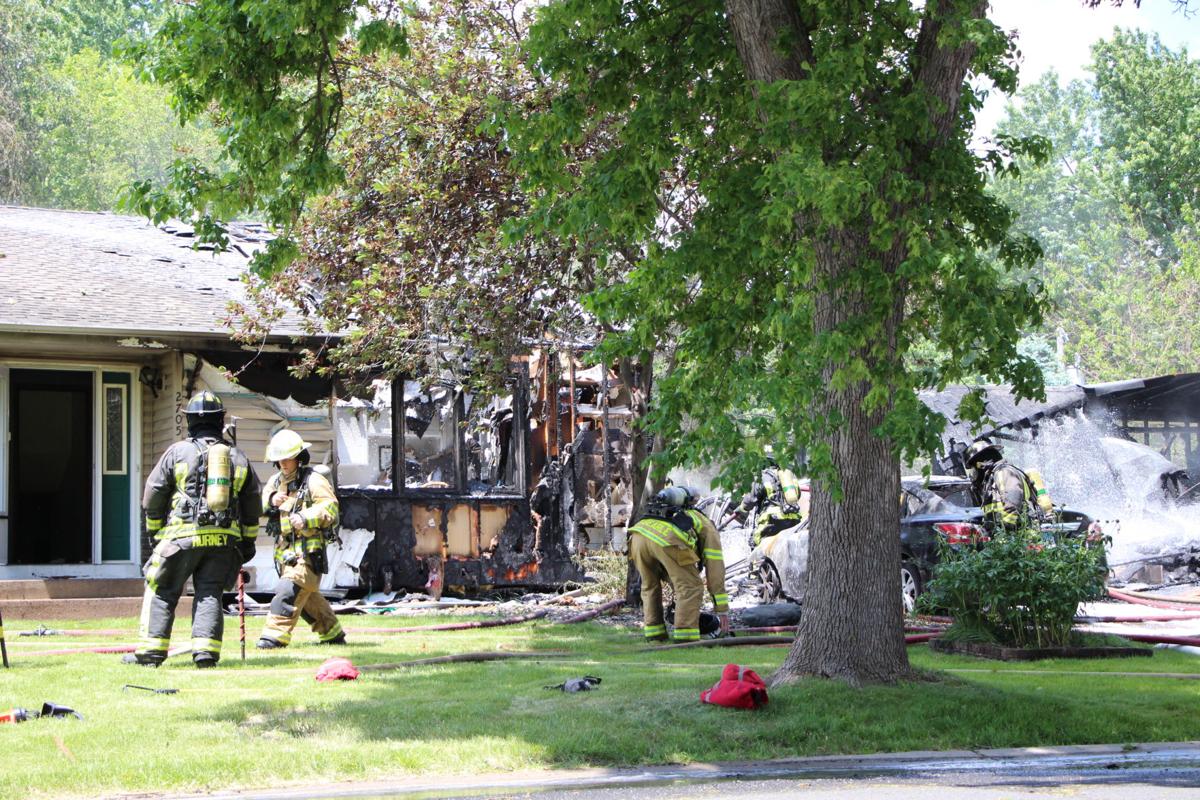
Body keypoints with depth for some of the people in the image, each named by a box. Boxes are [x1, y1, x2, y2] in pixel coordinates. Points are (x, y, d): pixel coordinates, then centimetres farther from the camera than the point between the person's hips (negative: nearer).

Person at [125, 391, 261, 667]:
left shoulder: (177, 452, -1)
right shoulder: (238, 457, 10)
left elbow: (153, 496, 2)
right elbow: (252, 503, 16)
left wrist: (155, 531, 15)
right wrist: (248, 540, 24)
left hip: (183, 536, -3)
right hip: (223, 539, 3)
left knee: (161, 591, 6)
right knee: (210, 593, 7)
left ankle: (151, 651, 4)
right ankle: (206, 651, -5)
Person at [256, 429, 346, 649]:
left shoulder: (314, 481, -7)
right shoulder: (275, 481, 16)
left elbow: (330, 509, -16)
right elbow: (258, 505, 10)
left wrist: (305, 518, -30)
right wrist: (271, 501, -12)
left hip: (307, 549, -8)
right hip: (285, 549, 8)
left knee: (289, 590, -19)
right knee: (309, 596, 16)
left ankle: (275, 635, -23)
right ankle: (332, 634, 29)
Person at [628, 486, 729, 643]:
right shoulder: (709, 531, 32)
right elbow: (715, 572, 25)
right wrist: (722, 611, 28)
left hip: (639, 532, 6)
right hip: (666, 540, -6)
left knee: (650, 584, 28)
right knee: (691, 587, 8)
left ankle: (653, 633, 24)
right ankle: (685, 636, 2)